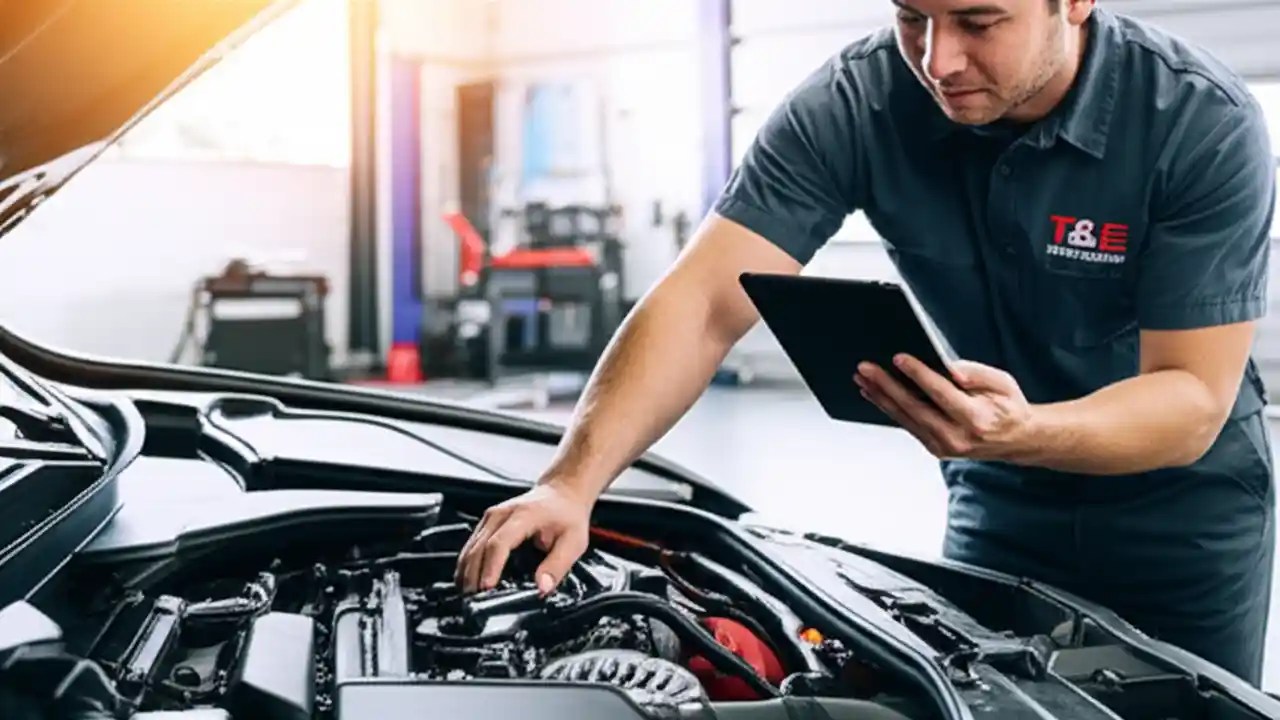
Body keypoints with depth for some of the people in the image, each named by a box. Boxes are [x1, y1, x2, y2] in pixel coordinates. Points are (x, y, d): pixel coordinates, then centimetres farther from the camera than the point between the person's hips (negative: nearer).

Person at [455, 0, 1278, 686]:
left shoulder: (1206, 125, -27)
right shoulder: (854, 104, -21)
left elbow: (1195, 401, -27)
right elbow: (703, 303, -27)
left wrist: (1021, 433, -47)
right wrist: (572, 484, -40)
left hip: (1179, 517, -2)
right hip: (995, 504, 2)